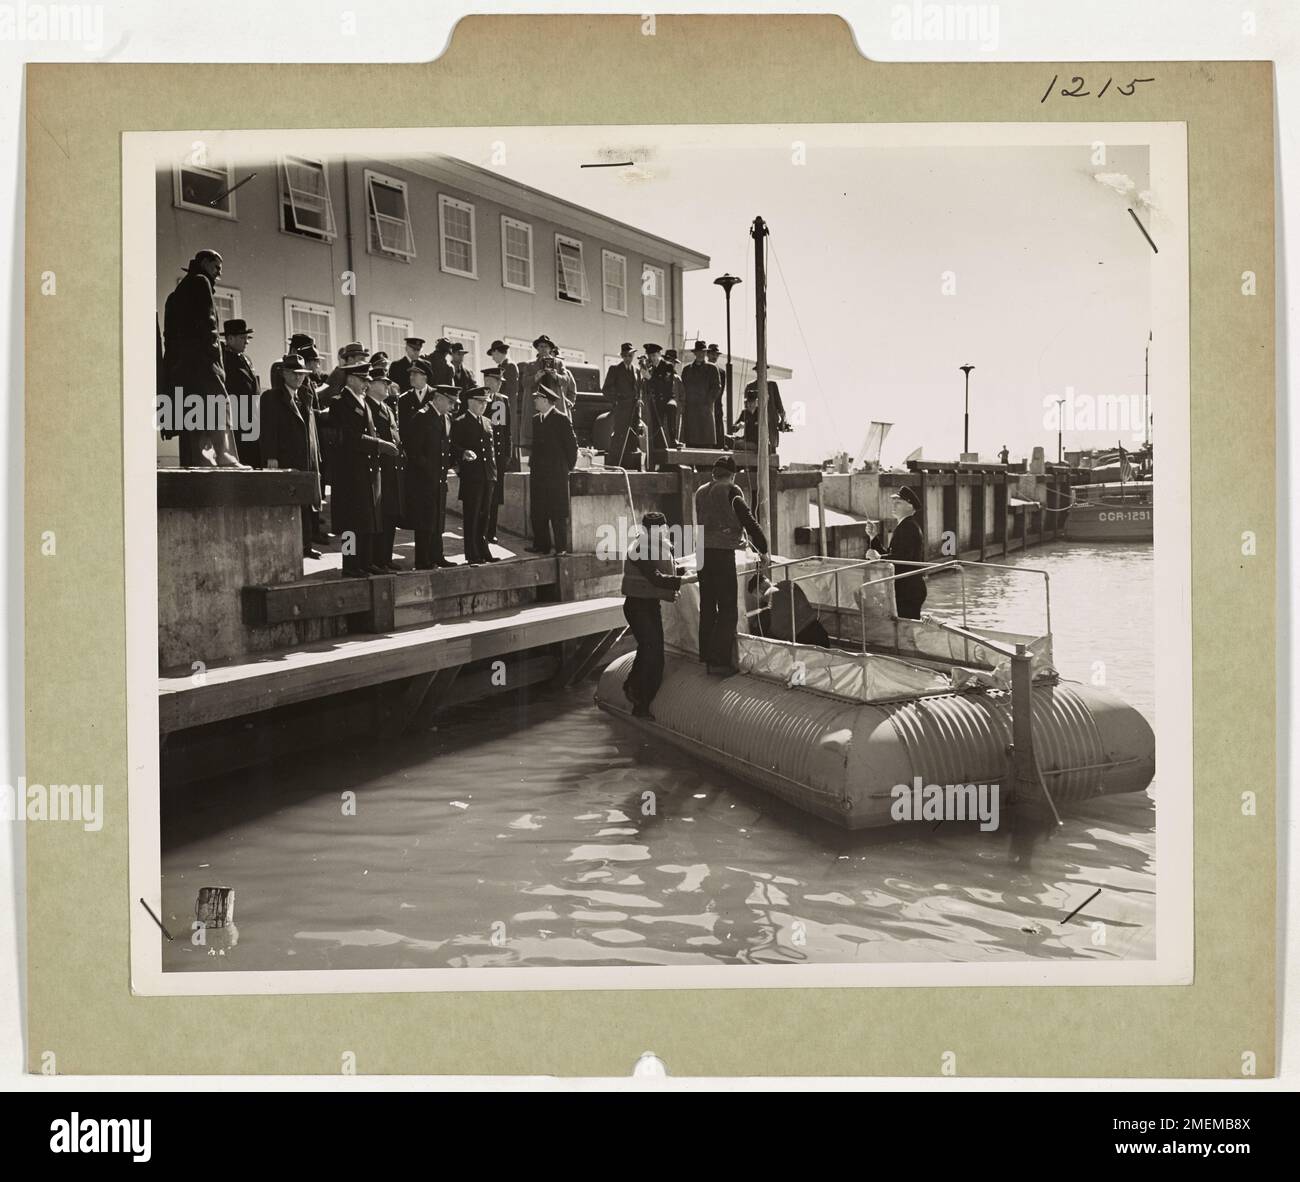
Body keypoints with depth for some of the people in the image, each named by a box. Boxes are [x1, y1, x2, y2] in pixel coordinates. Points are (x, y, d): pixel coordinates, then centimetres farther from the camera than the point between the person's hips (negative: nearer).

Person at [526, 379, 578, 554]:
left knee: (558, 513, -4)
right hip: (538, 473, 7)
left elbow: (572, 445, -7)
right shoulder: (535, 420, 11)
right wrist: (533, 463, 12)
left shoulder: (561, 420, -9)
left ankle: (561, 547, 1)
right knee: (538, 512, 7)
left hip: (556, 474, -7)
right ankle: (541, 545, 13)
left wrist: (569, 466, -2)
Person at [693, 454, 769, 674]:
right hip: (723, 553, -7)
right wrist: (764, 550, -5)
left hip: (703, 554, 7)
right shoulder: (731, 491, -7)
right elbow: (748, 520, -11)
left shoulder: (701, 492, 12)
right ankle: (719, 659, -6)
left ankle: (706, 656, 22)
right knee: (727, 609, -3)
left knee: (707, 606, 15)